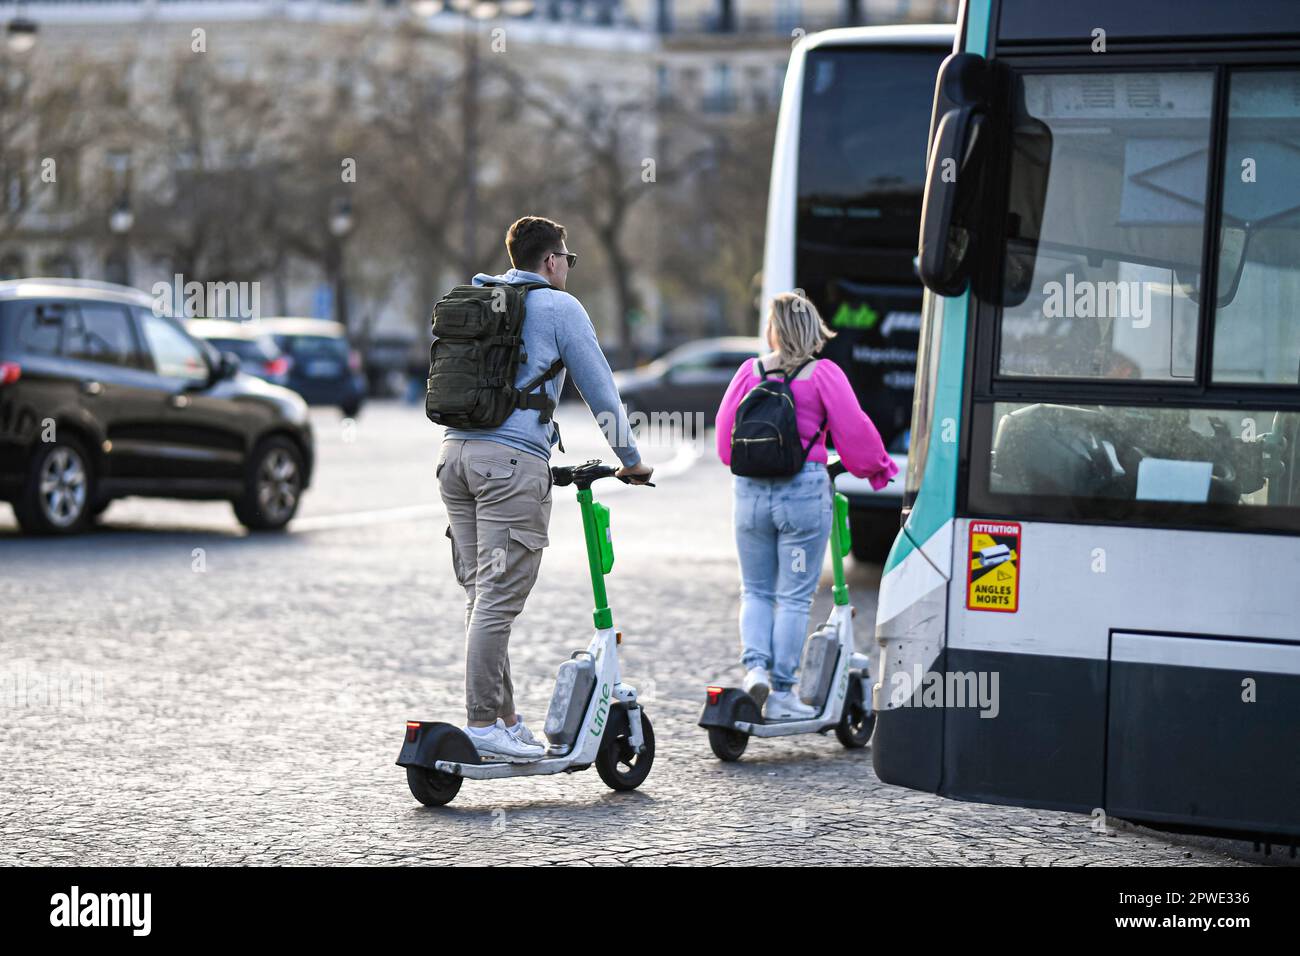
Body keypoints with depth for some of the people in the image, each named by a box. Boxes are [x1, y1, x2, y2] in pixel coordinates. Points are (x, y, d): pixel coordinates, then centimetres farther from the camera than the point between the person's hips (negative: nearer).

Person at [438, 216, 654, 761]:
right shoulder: (558, 307, 2)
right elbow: (599, 390, 3)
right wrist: (630, 460, 16)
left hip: (456, 451, 7)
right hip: (513, 460, -7)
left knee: (481, 596, 10)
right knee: (498, 600, -8)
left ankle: (505, 719, 13)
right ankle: (482, 725, -11)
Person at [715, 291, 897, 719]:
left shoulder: (749, 372, 1)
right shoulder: (823, 374, -7)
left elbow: (724, 428, 10)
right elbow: (853, 430, -5)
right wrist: (878, 467, 14)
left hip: (751, 490, 2)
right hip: (804, 490, -2)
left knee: (756, 590, 17)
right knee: (794, 596, 5)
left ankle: (755, 664, -4)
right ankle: (781, 694, 6)